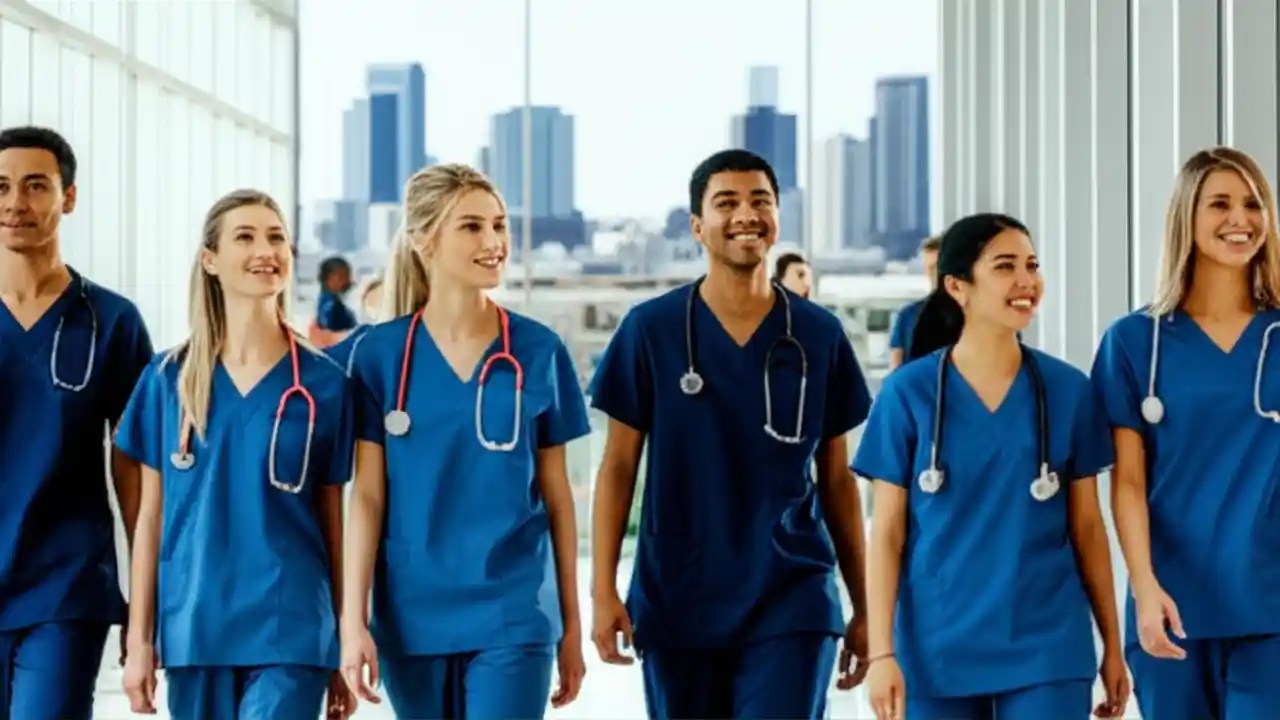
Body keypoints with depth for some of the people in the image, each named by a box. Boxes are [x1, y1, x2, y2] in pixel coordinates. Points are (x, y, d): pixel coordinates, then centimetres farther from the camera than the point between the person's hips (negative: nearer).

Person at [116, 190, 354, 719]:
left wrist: (344, 649, 5)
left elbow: (333, 522, 5)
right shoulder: (168, 378, 5)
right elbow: (151, 516, 7)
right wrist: (138, 640, 4)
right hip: (194, 630, 2)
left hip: (290, 633, -2)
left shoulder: (323, 383, 2)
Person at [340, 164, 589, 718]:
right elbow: (367, 496, -2)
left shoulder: (539, 351, 0)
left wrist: (571, 621, 6)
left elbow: (556, 496, 5)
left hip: (512, 615, -1)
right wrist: (353, 618, -8)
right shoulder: (381, 354, -1)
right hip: (412, 616, 1)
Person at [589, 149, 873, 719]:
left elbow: (837, 480, 9)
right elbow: (619, 467, 1)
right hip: (677, 601, 0)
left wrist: (864, 606, 9)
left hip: (792, 602, 0)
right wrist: (604, 591, -6)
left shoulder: (819, 334, 3)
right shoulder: (650, 329, -1)